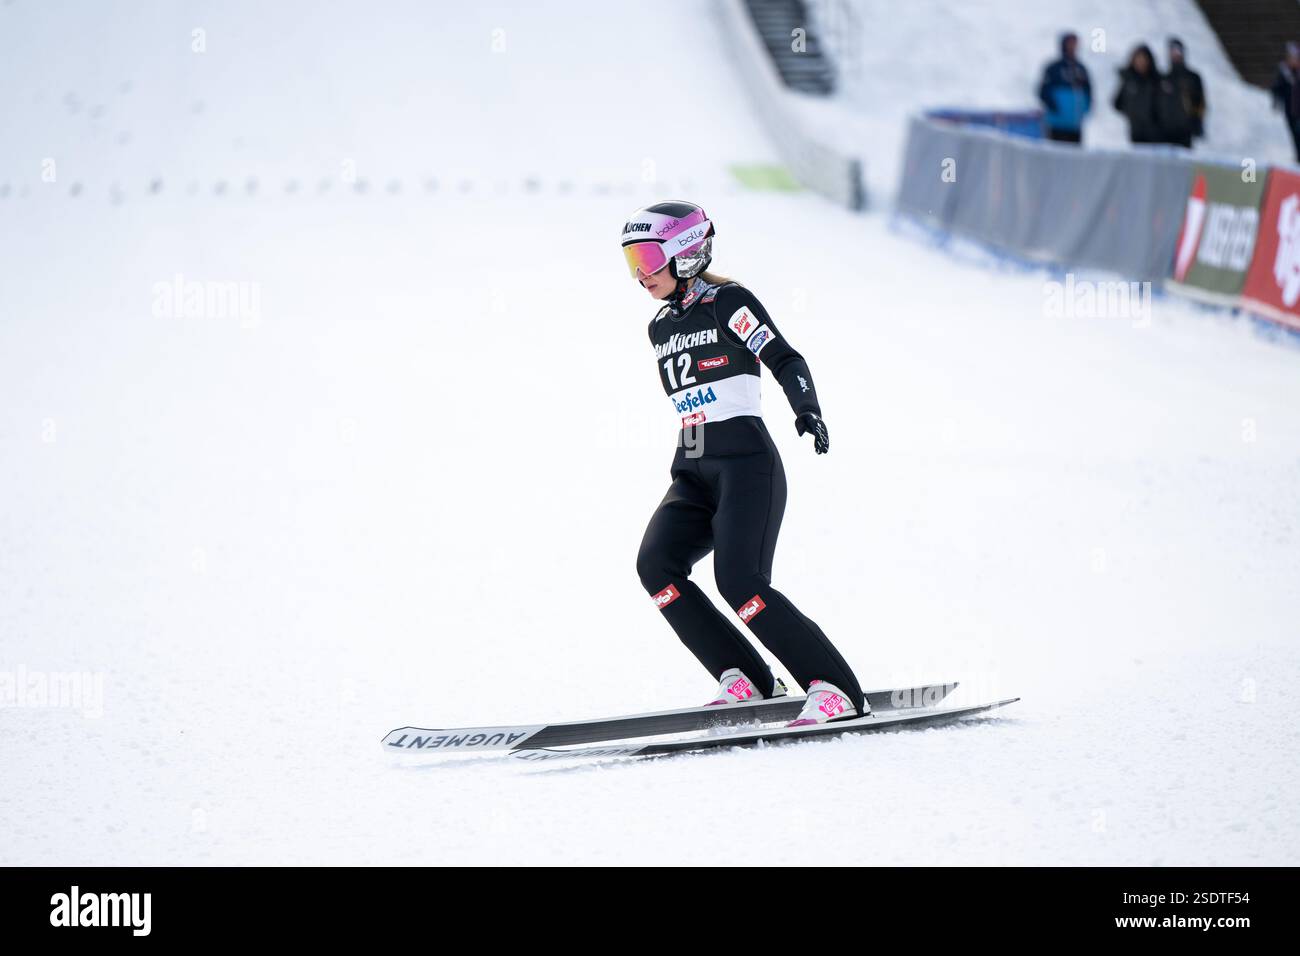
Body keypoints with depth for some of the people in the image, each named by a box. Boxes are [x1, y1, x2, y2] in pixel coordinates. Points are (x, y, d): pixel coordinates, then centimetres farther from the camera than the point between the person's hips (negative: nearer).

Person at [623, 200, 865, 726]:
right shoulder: (661, 327, 18)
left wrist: (808, 410, -32)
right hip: (692, 471, 8)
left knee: (740, 581, -22)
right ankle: (745, 680, -10)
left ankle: (837, 690, -16)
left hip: (747, 463, -8)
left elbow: (785, 359, -14)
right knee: (656, 563, -15)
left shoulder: (727, 302, -4)